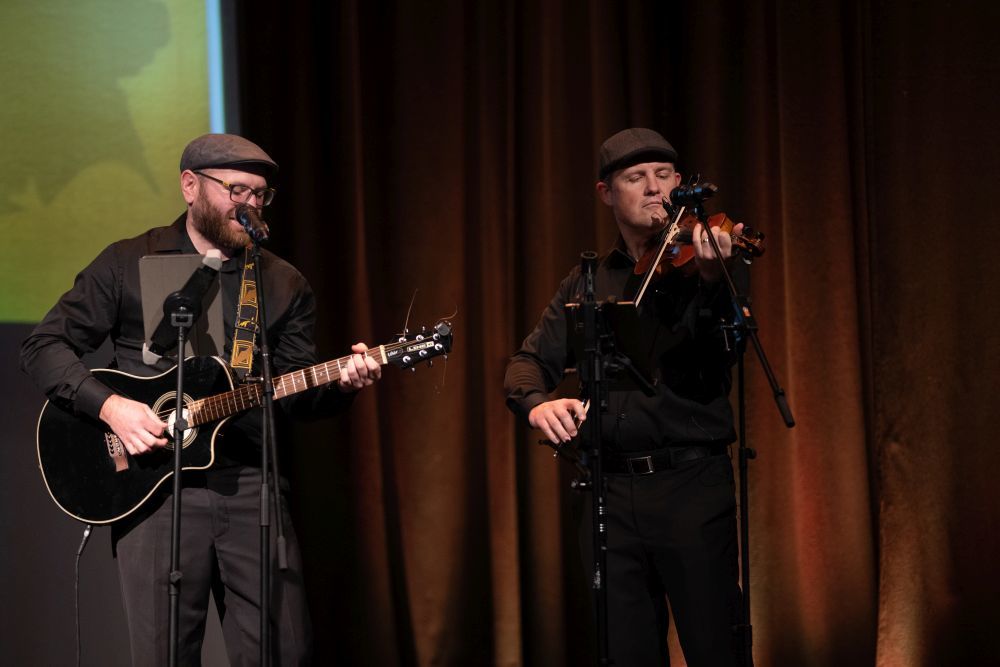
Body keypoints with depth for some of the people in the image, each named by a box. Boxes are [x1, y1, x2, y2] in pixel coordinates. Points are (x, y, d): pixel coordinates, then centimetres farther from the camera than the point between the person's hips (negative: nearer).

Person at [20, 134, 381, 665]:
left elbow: (298, 395, 12)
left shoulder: (284, 284, 14)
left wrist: (342, 384, -10)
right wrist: (109, 405, -13)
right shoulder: (127, 264, 5)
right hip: (154, 488, -2)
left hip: (250, 484, 2)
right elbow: (44, 346, 2)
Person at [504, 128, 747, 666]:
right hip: (610, 492, 4)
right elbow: (531, 361, 7)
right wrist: (536, 400, -17)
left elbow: (721, 348, -16)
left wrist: (712, 278, -37)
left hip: (691, 484, -3)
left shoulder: (696, 262, 1)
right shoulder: (585, 283, 13)